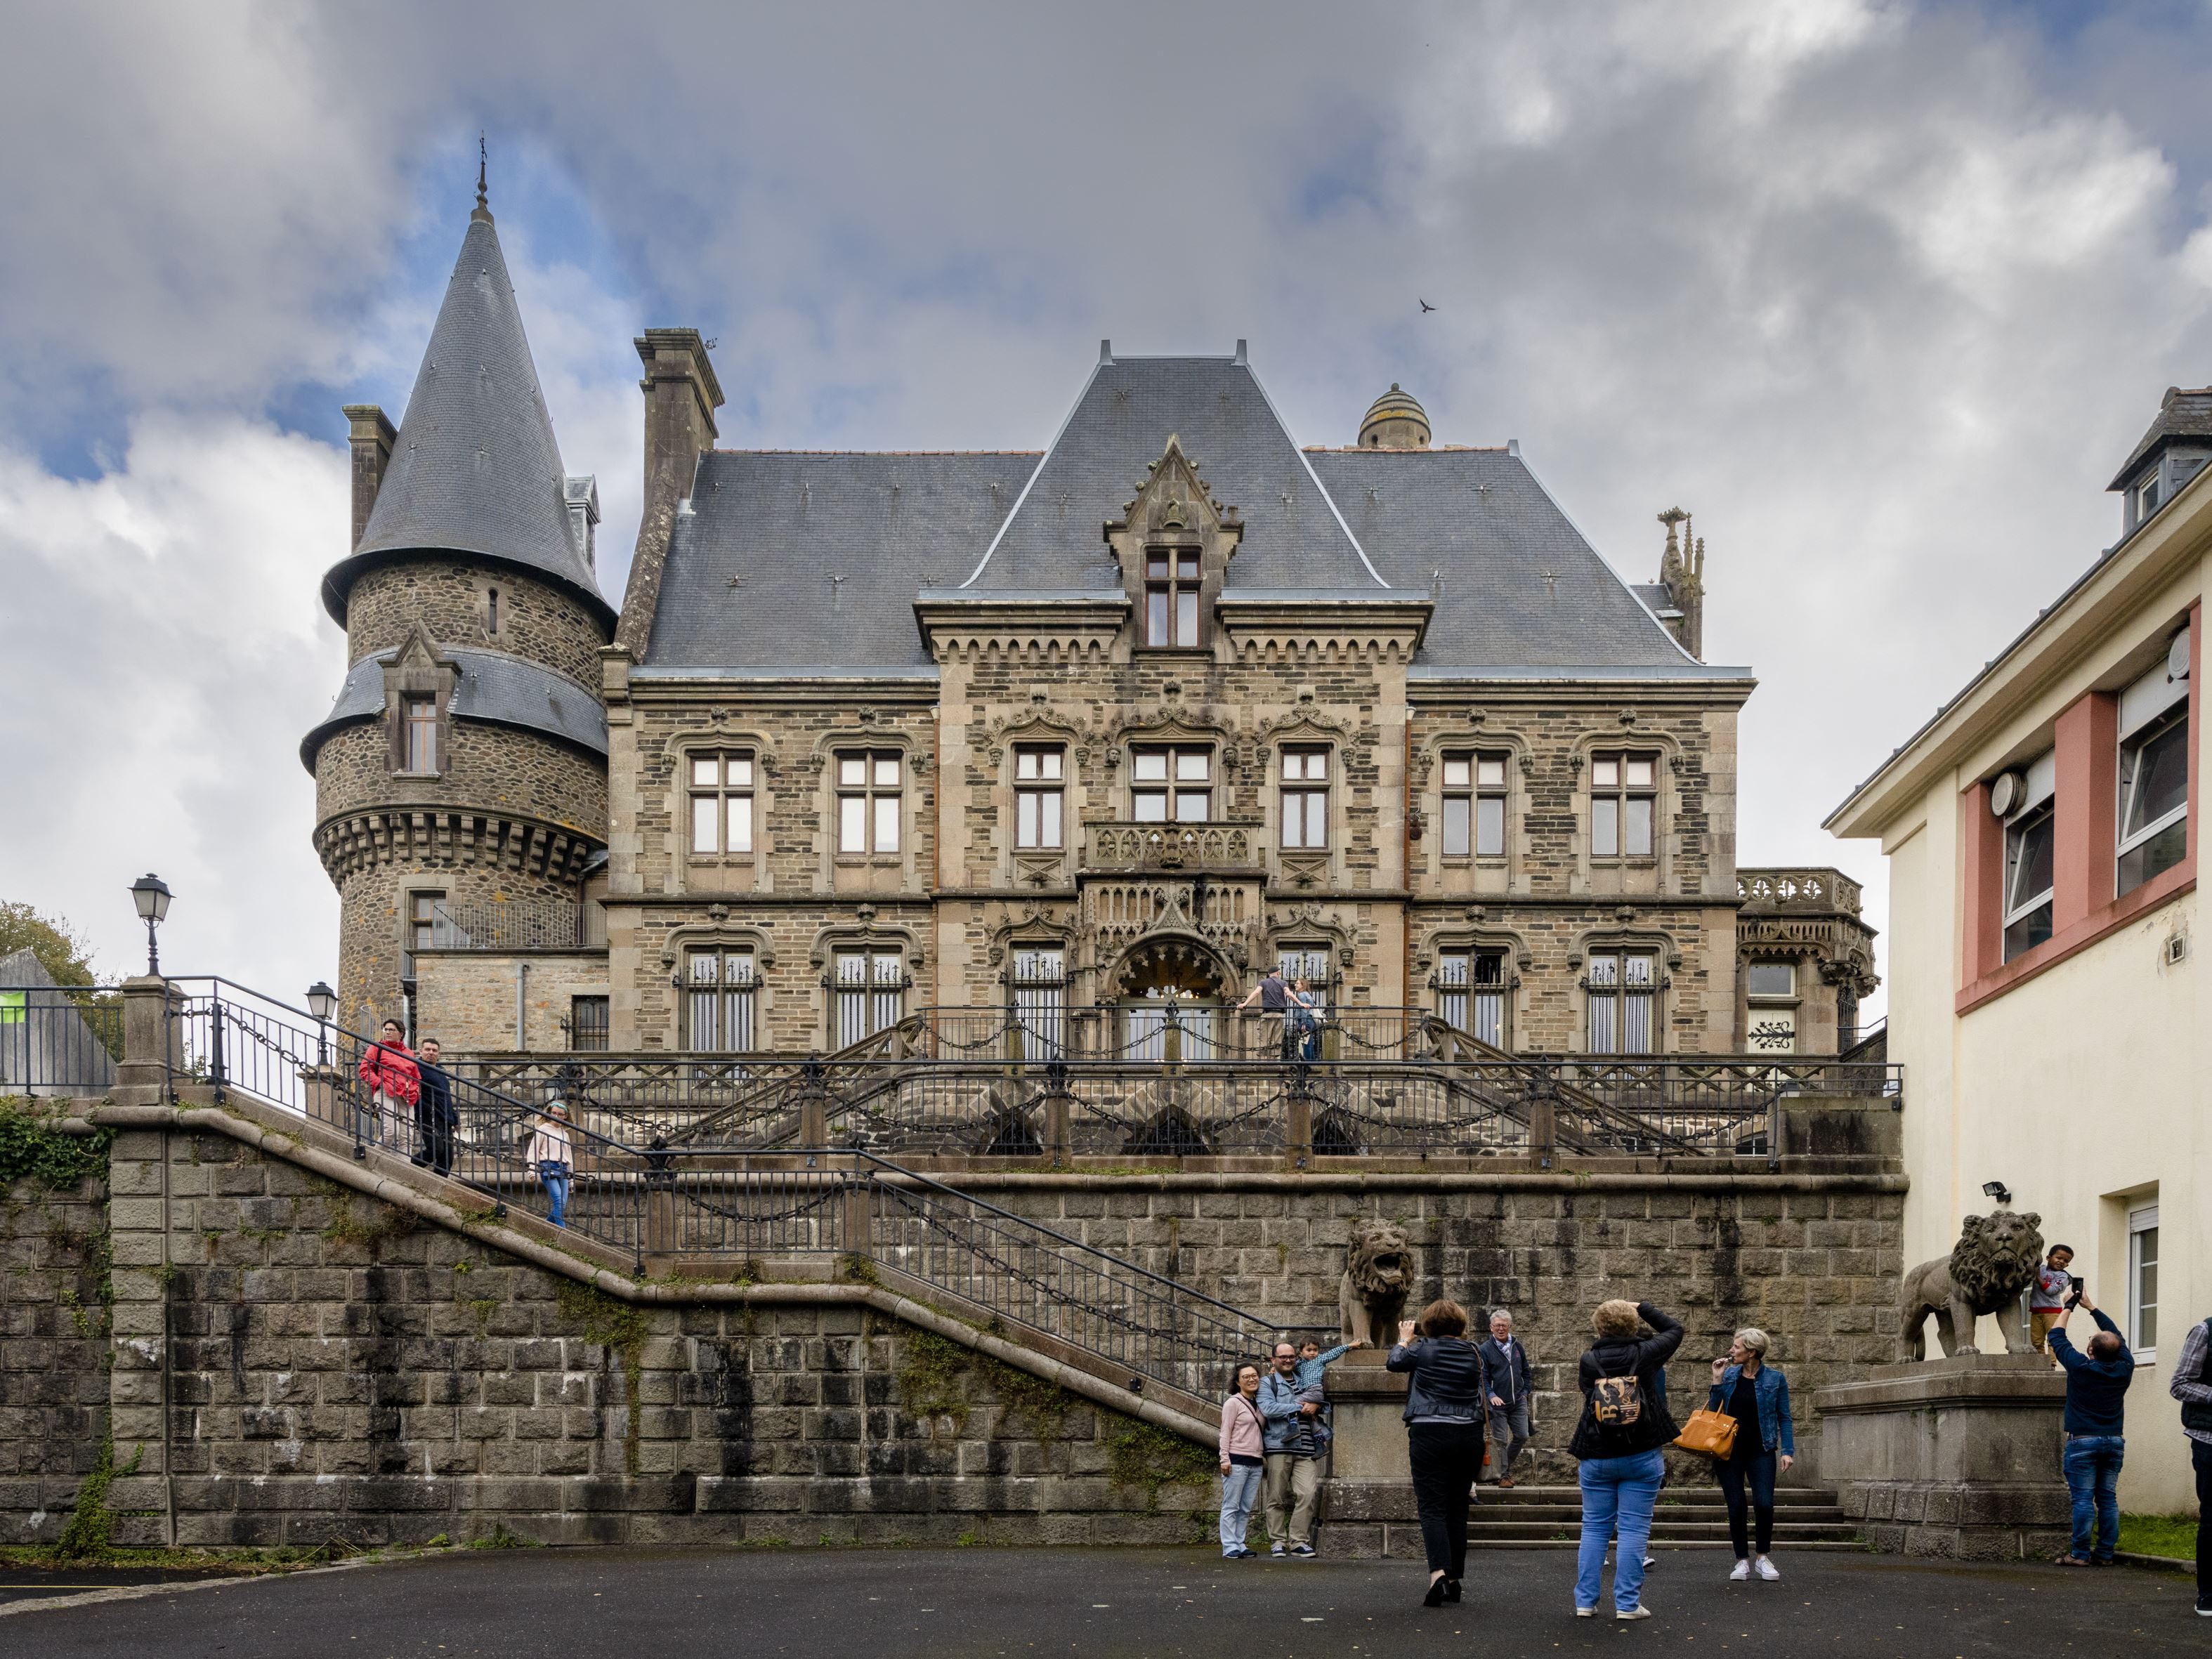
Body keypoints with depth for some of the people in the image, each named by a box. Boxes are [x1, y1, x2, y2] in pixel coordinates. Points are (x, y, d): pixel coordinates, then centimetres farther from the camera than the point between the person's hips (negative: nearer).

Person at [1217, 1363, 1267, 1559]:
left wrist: (1264, 1456, 12)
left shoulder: (1260, 1404, 15)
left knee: (1245, 1509, 8)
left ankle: (1239, 1545, 13)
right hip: (1237, 1461, -7)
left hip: (1256, 1463, 7)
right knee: (1231, 1507, -4)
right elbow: (1225, 1433, -7)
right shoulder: (1233, 1403, -4)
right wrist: (1225, 1459, -13)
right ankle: (1229, 1548, -3)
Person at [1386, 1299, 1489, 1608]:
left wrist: (1404, 1339, 32)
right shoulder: (1473, 1353, 7)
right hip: (1468, 1435, 4)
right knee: (1457, 1508, 12)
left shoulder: (1423, 1350, -3)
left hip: (1430, 1434, -4)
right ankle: (1454, 1580, 17)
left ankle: (1439, 1572, -24)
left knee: (1432, 1507, -5)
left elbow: (1394, 1362, 13)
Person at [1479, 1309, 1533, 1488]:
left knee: (1522, 1436, 5)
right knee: (1500, 1441, -1)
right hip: (1497, 1403, -5)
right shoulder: (1485, 1349, -7)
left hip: (1518, 1402, 5)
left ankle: (1506, 1465, 27)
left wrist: (1526, 1391, 8)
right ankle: (1504, 1475, 9)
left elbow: (1526, 1371, 19)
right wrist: (1491, 1396, -21)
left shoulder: (1517, 1347, 9)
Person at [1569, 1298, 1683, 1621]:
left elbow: (1588, 1398, 4)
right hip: (1642, 1457, -1)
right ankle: (1627, 1604, 1)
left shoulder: (1588, 1361, -6)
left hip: (1597, 1458, 1)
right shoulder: (1643, 1354, -6)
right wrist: (1642, 1308, 14)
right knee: (1633, 1530, 2)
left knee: (1594, 1529, 9)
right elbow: (1674, 1330, 11)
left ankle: (1585, 1601, 10)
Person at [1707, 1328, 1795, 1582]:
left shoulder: (1775, 1379, -2)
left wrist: (1787, 1451, -7)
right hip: (1730, 1450, 2)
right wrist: (1717, 1382, -4)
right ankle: (1742, 1561, 13)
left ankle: (1763, 1558, 8)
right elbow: (1714, 1412, 6)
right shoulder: (1729, 1375, 5)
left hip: (1761, 1450, -2)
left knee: (1764, 1504, -14)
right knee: (1736, 1508, 1)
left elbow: (1784, 1418, 2)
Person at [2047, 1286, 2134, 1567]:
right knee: (2108, 1498, 7)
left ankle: (2080, 1554, -7)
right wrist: (2090, 1306, 22)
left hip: (2083, 1440, -4)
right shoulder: (2124, 1369, -1)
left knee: (2083, 1499, -6)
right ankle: (2106, 1553, 7)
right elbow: (2118, 1335, 15)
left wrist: (2069, 1306, 13)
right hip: (2115, 1440, 4)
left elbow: (2056, 1336, 1)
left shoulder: (2081, 1367, -12)